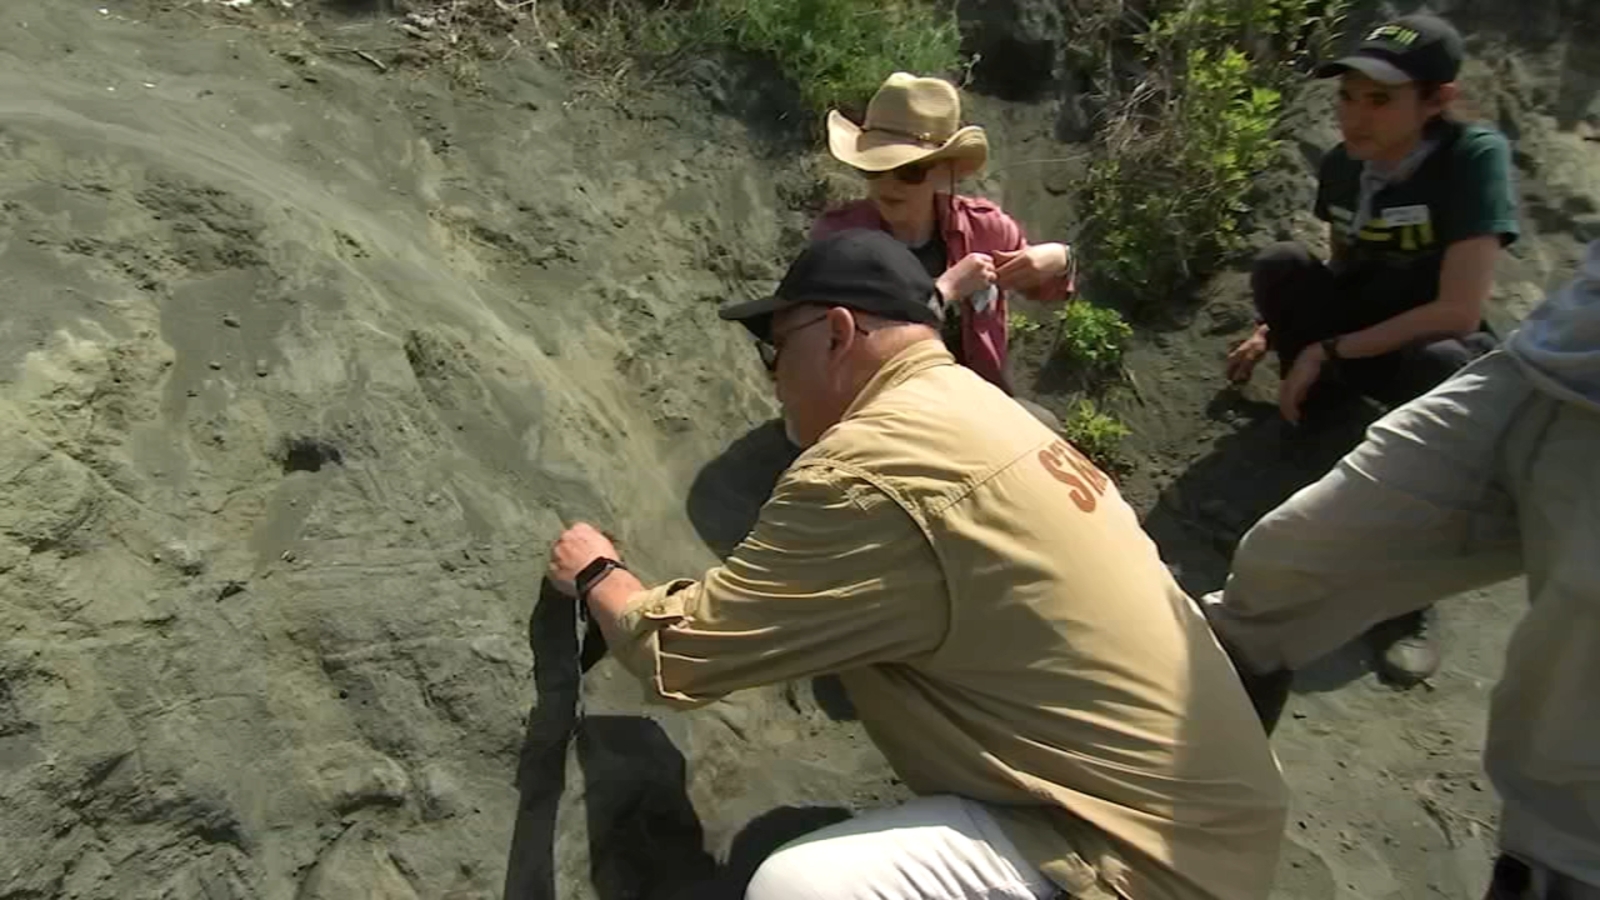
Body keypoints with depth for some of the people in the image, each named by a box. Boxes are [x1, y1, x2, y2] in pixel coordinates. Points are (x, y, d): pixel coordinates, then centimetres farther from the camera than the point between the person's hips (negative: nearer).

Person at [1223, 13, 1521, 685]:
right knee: (1280, 266, -23)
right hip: (1352, 330, 4)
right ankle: (1314, 401, 0)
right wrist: (1277, 330, 1)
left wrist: (1327, 351, -26)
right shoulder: (1341, 165, -6)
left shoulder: (1475, 156, -21)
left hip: (1430, 346, -4)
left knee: (1443, 367, -41)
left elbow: (1459, 311, -27)